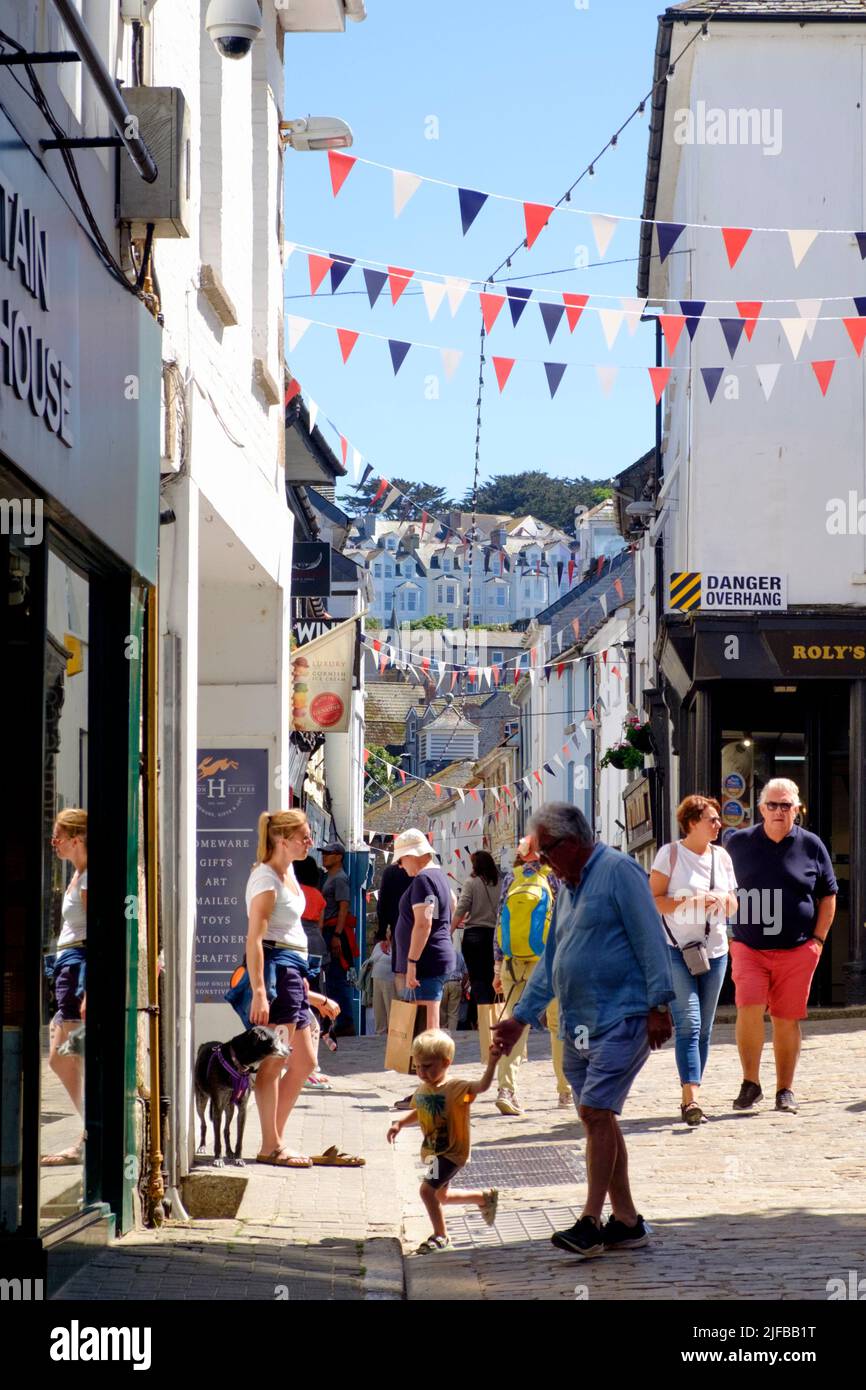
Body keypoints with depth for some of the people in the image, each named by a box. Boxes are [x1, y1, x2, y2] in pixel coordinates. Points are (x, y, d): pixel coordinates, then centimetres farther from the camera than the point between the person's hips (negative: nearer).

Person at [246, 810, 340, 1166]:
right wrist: (259, 991, -26)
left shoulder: (288, 873, 16)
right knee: (274, 1062, -6)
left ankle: (275, 1140, 17)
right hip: (275, 968, -10)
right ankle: (271, 1146, -2)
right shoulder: (266, 878, -12)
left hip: (292, 972, 10)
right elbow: (254, 938, -18)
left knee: (304, 1063, 12)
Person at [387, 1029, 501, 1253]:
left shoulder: (454, 1088, -23)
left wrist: (492, 1061, -52)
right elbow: (418, 1112, 18)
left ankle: (440, 1237, -2)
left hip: (452, 1152, -9)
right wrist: (400, 1124, 3)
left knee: (427, 1190, -17)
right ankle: (485, 1197, 42)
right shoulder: (423, 1089, -1)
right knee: (441, 1196, 23)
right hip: (434, 1151, 9)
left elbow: (482, 1086, -38)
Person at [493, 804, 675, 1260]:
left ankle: (591, 1222, -13)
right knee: (596, 1117, 7)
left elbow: (650, 940, -14)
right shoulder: (567, 886, 19)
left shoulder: (618, 871, -8)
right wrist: (520, 1017, 22)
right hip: (579, 1024, 9)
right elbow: (550, 961, 24)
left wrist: (658, 1005, -19)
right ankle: (626, 1221, 13)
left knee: (597, 1112, -14)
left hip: (621, 1017, -9)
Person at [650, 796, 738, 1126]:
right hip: (676, 950, -6)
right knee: (688, 1024, -16)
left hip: (714, 950, 6)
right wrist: (689, 902, -20)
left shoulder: (722, 857, 12)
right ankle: (691, 1099, -23)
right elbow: (653, 899, -8)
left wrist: (724, 899, -7)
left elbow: (733, 908, 16)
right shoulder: (670, 854, -4)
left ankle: (690, 1098, 16)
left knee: (704, 1028, 7)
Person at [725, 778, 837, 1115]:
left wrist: (818, 939, 3)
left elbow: (828, 895, 12)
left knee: (787, 1020, 3)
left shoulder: (811, 845, 4)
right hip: (748, 948, 0)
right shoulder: (739, 843, 4)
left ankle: (785, 1090, 14)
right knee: (749, 1009, -17)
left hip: (797, 951, 0)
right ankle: (750, 1083, -5)